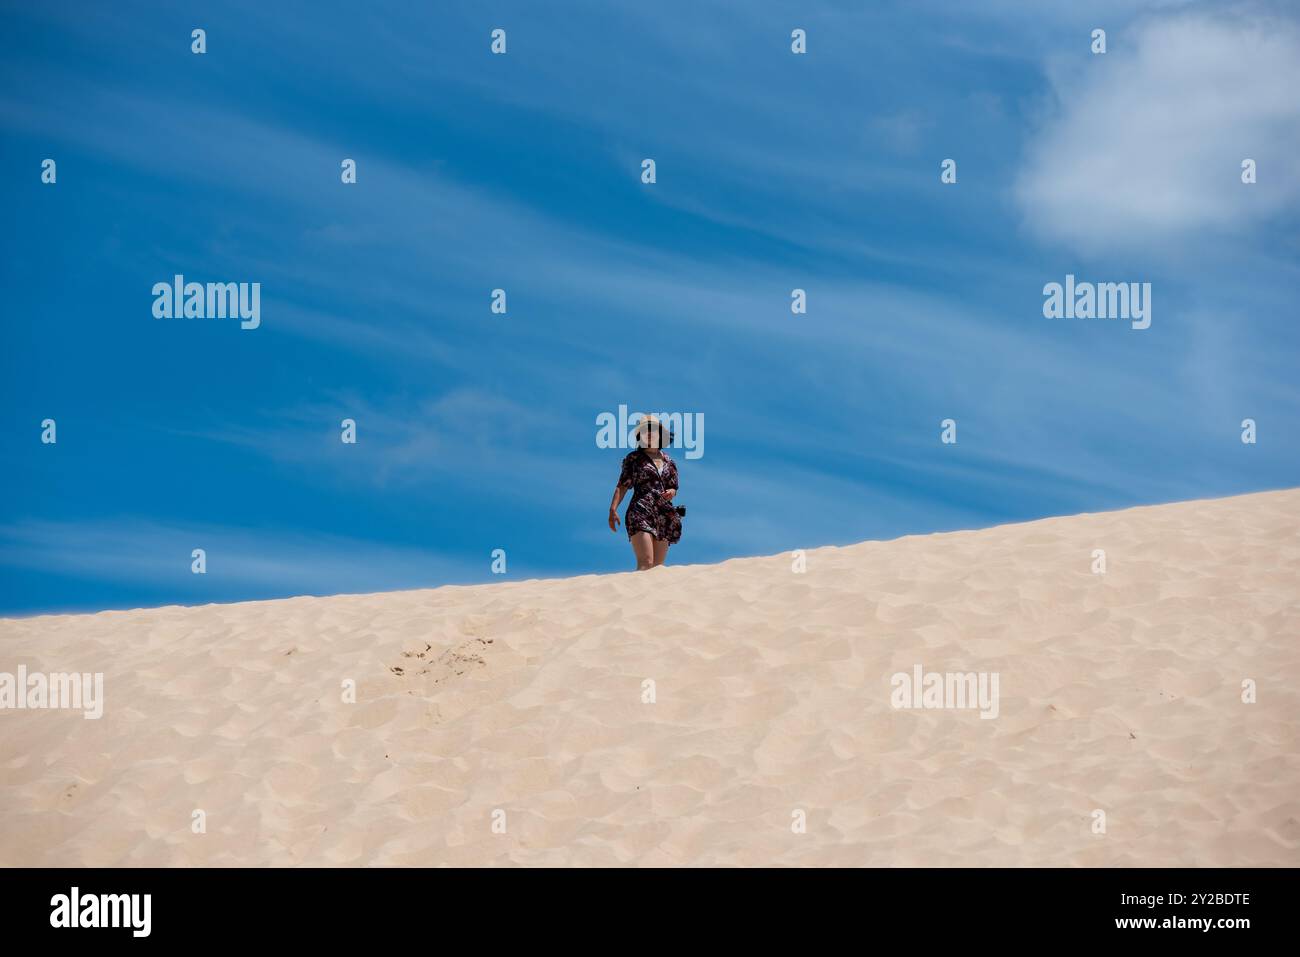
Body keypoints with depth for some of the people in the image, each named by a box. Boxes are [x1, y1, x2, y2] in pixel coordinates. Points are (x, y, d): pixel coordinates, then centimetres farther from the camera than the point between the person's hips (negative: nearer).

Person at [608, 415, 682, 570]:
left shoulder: (669, 462, 17)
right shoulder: (633, 458, 6)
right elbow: (622, 485, -1)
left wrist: (671, 492, -2)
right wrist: (613, 509, -14)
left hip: (664, 517, 5)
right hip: (640, 514, -5)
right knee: (645, 563, -21)